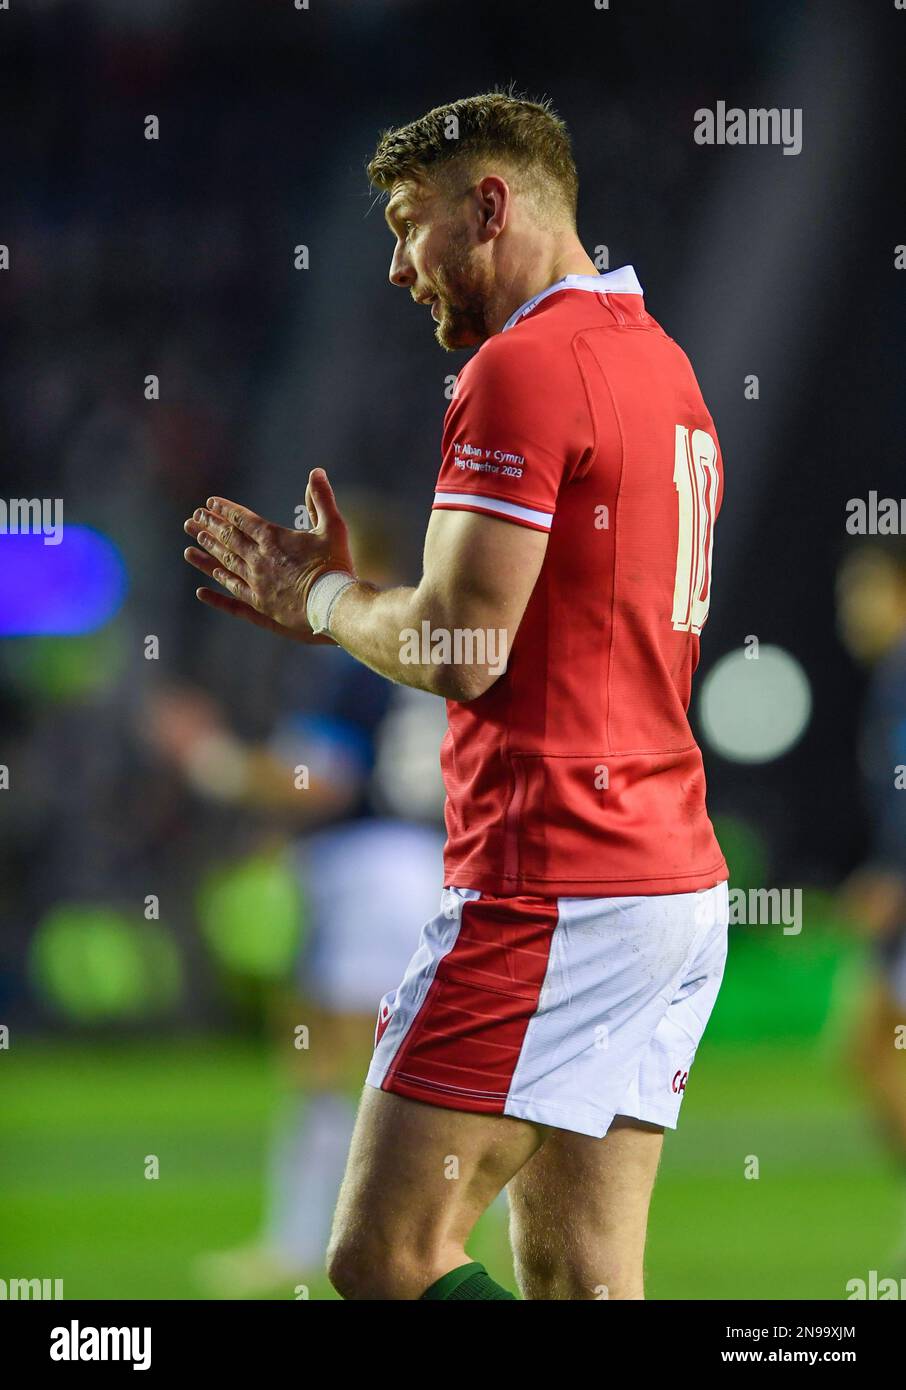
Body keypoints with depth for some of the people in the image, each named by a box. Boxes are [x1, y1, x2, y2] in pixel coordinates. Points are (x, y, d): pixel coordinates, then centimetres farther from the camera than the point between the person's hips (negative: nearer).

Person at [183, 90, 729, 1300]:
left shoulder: (523, 368, -11)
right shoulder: (659, 360, 19)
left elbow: (461, 651, -16)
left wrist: (321, 598, 3)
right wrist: (336, 590, 19)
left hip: (552, 890, -10)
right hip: (677, 879, 10)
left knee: (383, 1261, -8)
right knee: (583, 1283, 7)